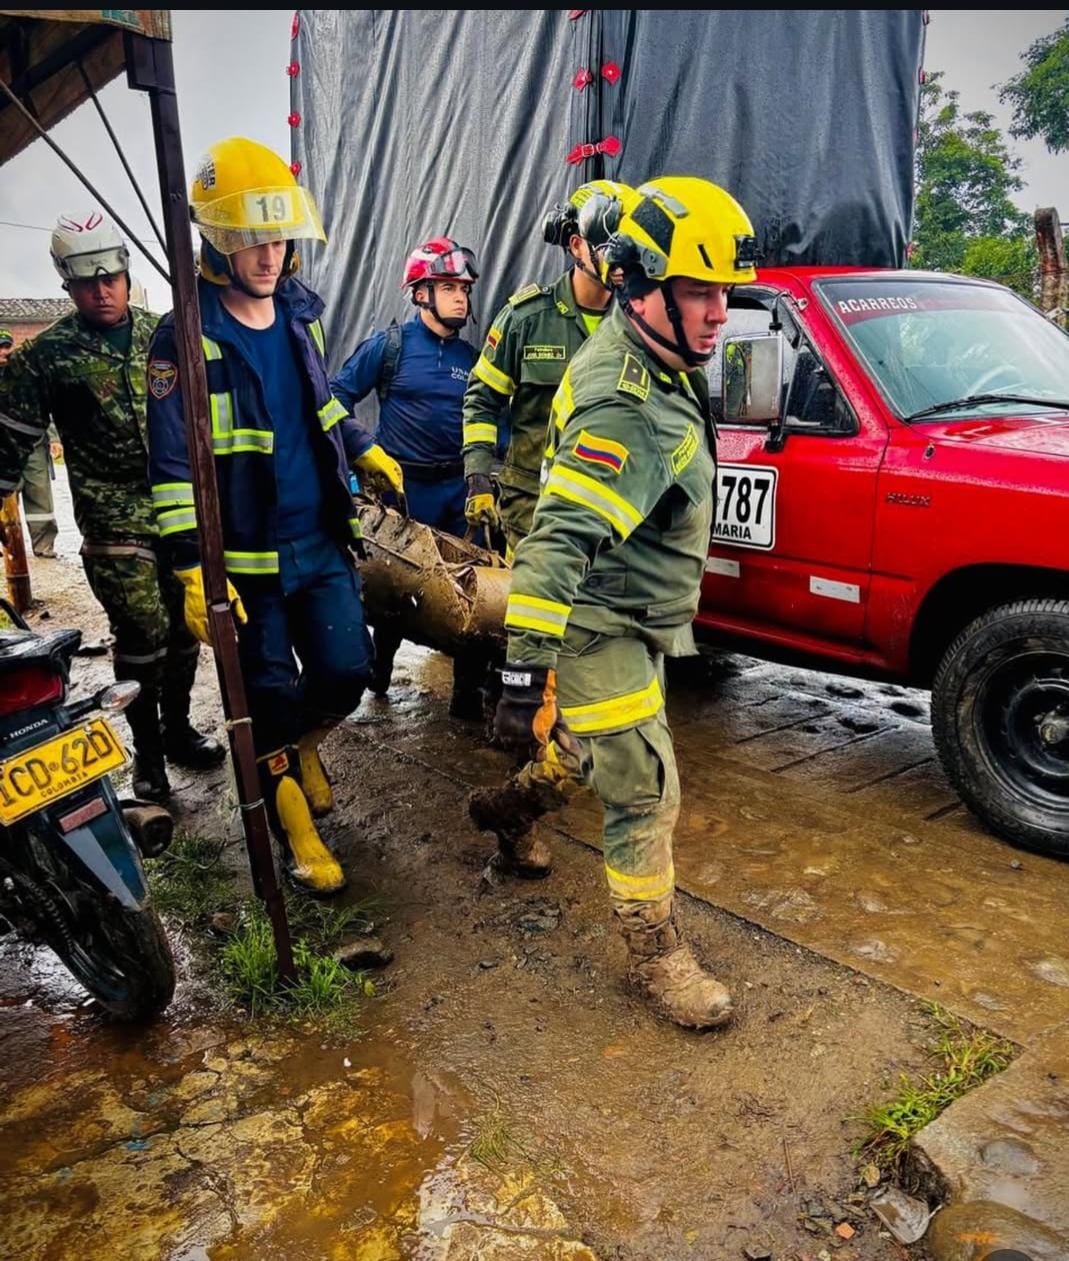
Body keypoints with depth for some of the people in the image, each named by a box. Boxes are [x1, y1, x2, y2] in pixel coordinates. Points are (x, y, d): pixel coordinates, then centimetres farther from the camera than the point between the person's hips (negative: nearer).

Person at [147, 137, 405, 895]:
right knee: (271, 700, 5)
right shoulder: (186, 338, -13)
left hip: (324, 542, 5)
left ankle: (303, 747, 39)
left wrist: (367, 452, 21)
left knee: (346, 676, 5)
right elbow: (173, 466, -16)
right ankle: (295, 827, 27)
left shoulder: (301, 311, 6)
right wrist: (194, 572, -21)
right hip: (248, 561, -5)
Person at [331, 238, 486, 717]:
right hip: (406, 487, -3)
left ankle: (468, 690, 8)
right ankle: (379, 667, 34)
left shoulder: (469, 356, 10)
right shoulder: (390, 344, -2)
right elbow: (339, 395, 0)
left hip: (459, 486, 4)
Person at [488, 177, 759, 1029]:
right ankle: (655, 954, 18)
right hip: (603, 630, -10)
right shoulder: (629, 409, -29)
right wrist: (525, 672, -39)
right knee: (647, 794, 0)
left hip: (635, 619, 10)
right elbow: (559, 541, -37)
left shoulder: (643, 359, 3)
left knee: (591, 753, 27)